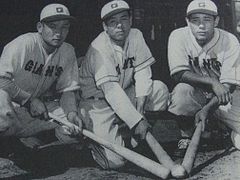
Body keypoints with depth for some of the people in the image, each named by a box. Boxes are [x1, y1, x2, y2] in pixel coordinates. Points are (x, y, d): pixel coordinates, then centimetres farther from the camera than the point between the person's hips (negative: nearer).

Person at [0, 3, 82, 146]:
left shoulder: (68, 52, -2)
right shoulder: (24, 43, -20)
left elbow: (67, 89, 1)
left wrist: (71, 112, -18)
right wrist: (30, 100, -23)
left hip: (38, 105, 7)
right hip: (12, 102, -7)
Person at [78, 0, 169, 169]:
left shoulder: (135, 36, -1)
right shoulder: (99, 48, -21)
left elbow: (142, 71, -5)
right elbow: (111, 89, -29)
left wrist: (140, 102, -21)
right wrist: (136, 120, -34)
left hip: (125, 95, 7)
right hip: (99, 102, -7)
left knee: (160, 88, -14)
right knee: (115, 159, -22)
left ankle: (141, 137, 0)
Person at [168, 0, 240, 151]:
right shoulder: (179, 37, -13)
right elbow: (179, 73, -21)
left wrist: (208, 109, -28)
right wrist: (212, 82, -32)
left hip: (222, 97, 1)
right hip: (194, 94, 0)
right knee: (182, 90, -35)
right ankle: (185, 136, -9)